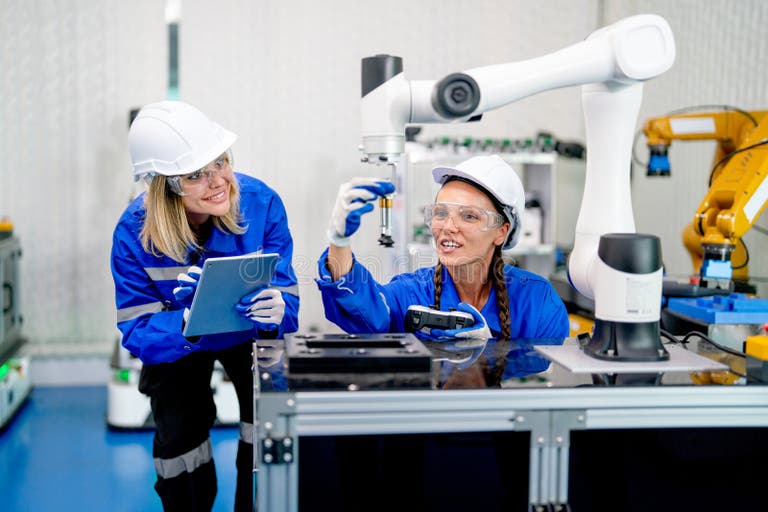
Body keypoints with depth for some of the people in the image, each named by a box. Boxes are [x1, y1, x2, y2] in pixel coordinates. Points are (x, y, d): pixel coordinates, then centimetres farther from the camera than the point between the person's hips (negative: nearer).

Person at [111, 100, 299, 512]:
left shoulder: (261, 202, -28)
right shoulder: (134, 232, -27)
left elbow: (285, 297, -22)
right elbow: (137, 331, -26)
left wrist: (276, 310, -48)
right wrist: (188, 324, -48)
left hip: (249, 335, 0)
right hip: (175, 345, 0)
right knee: (179, 438, -7)